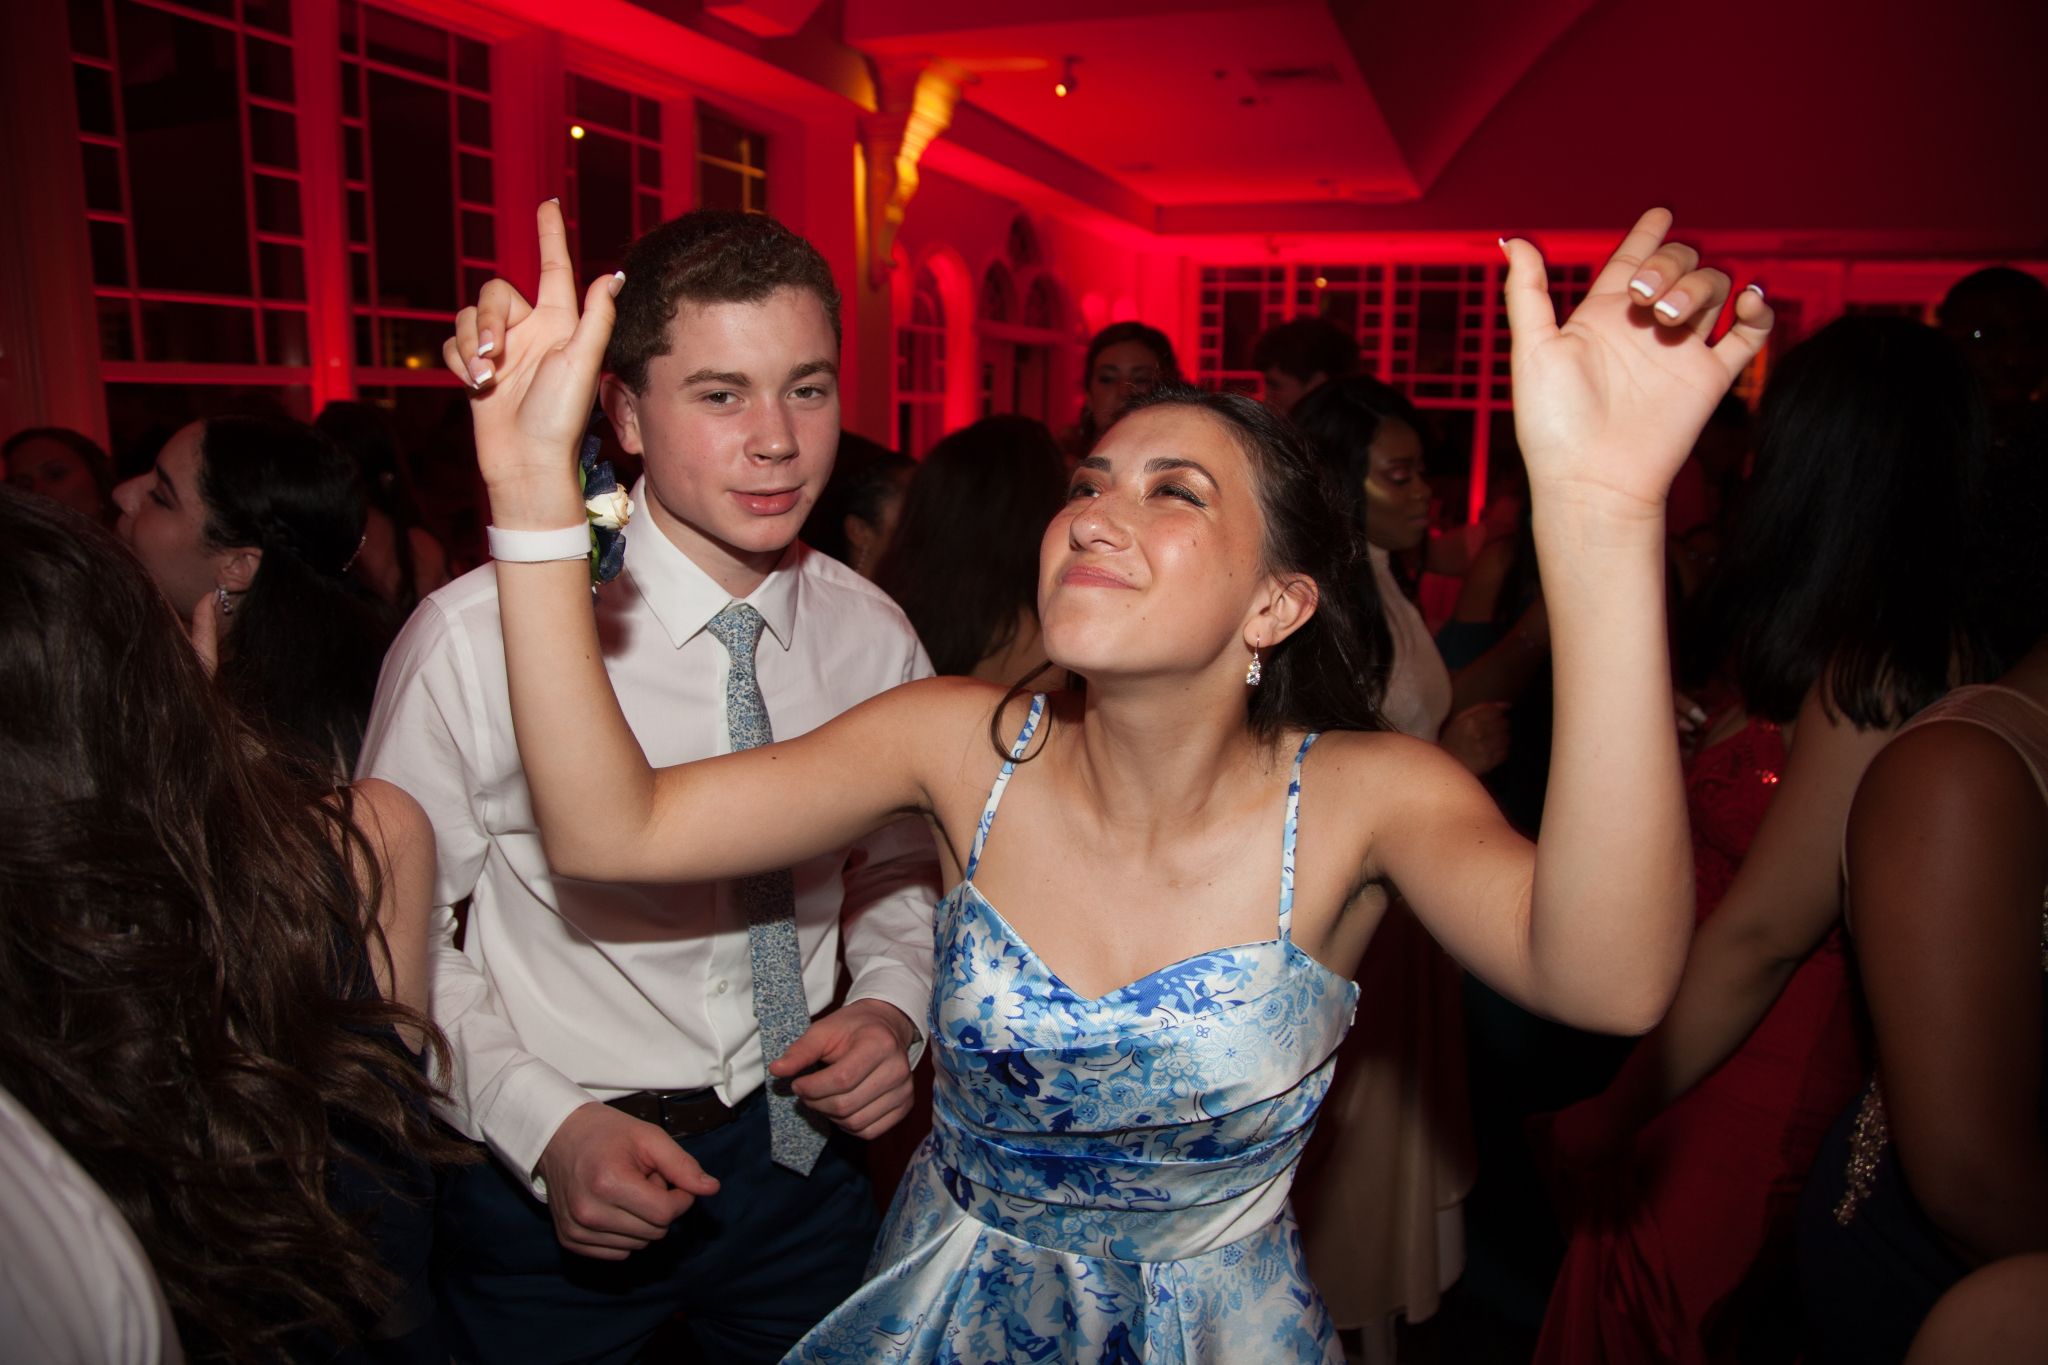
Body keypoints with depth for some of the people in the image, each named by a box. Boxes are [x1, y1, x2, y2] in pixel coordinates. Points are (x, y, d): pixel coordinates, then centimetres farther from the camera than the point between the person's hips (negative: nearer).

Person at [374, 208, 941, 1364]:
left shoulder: (873, 638, -7)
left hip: (798, 1157, 4)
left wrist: (891, 1012, -11)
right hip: (546, 1182, -3)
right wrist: (547, 1127, -19)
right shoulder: (474, 638, -19)